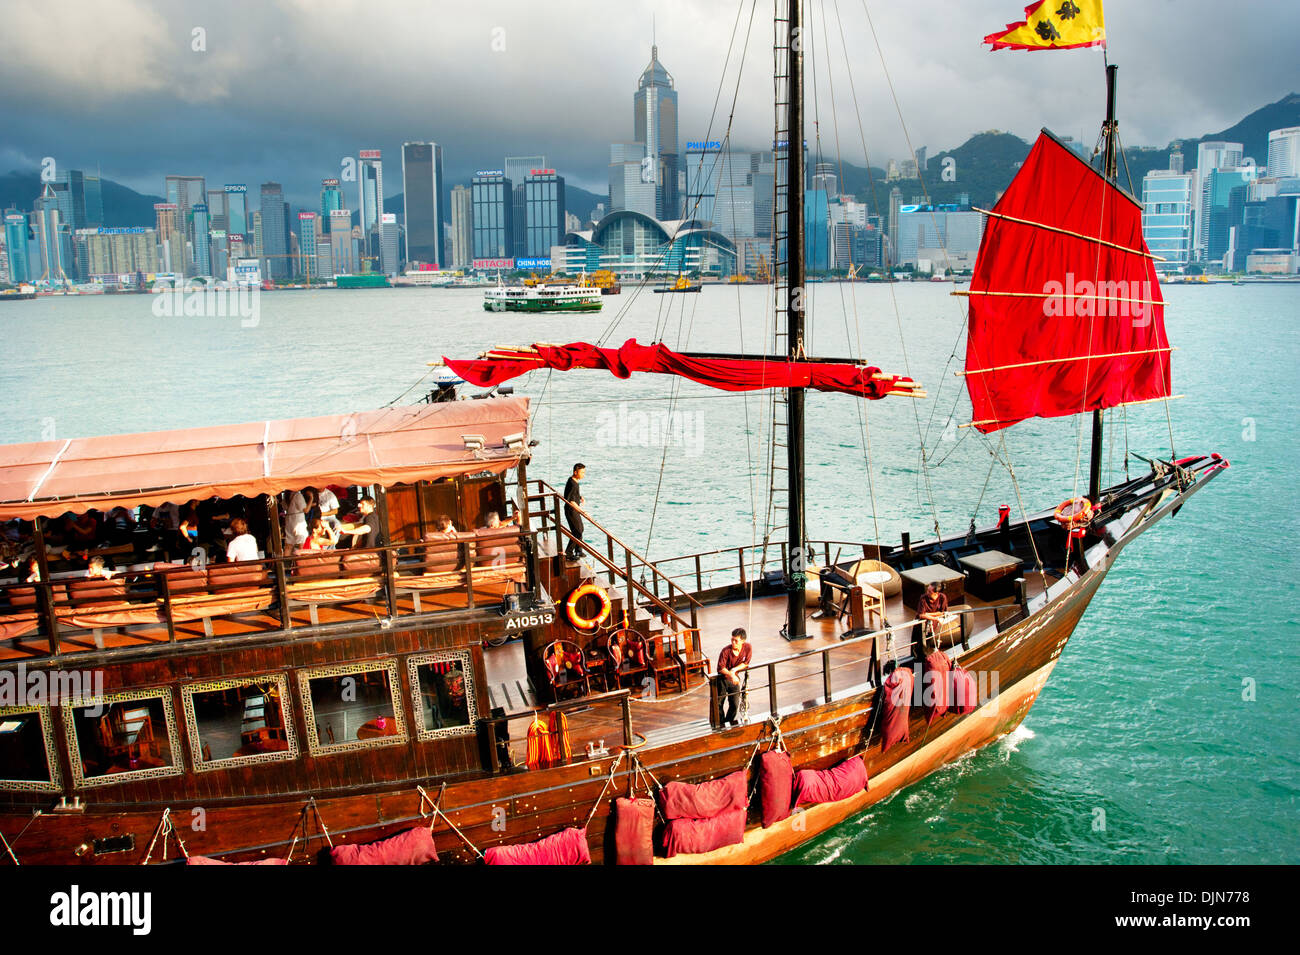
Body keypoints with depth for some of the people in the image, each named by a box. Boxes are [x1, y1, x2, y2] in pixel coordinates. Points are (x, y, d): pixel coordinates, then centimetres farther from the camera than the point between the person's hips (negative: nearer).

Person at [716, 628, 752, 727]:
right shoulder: (726, 651, -26)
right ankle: (722, 723, 26)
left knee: (735, 704, 8)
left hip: (734, 678, 3)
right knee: (719, 703, 3)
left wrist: (734, 669, -21)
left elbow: (745, 663, -7)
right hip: (723, 678, -3)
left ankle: (729, 721, 35)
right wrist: (731, 675, -37)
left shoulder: (748, 647, -16)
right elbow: (721, 668, -23)